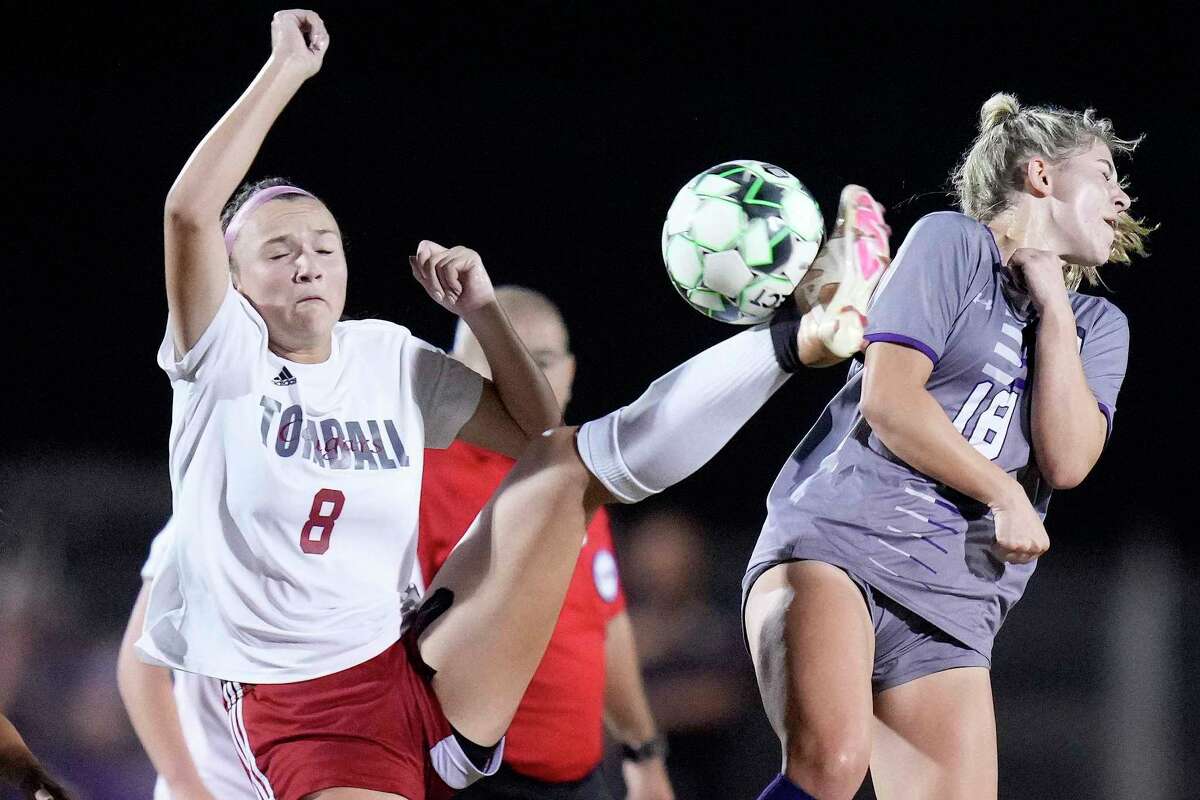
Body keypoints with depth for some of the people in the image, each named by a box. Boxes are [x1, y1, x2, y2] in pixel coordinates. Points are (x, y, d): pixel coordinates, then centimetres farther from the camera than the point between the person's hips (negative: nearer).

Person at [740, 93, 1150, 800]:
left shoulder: (1097, 327, 21)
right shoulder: (953, 243, 4)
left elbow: (1066, 462, 2)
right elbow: (888, 401, -7)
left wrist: (1052, 305, 2)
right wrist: (1005, 496, -4)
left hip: (949, 604, 6)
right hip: (835, 536, -6)